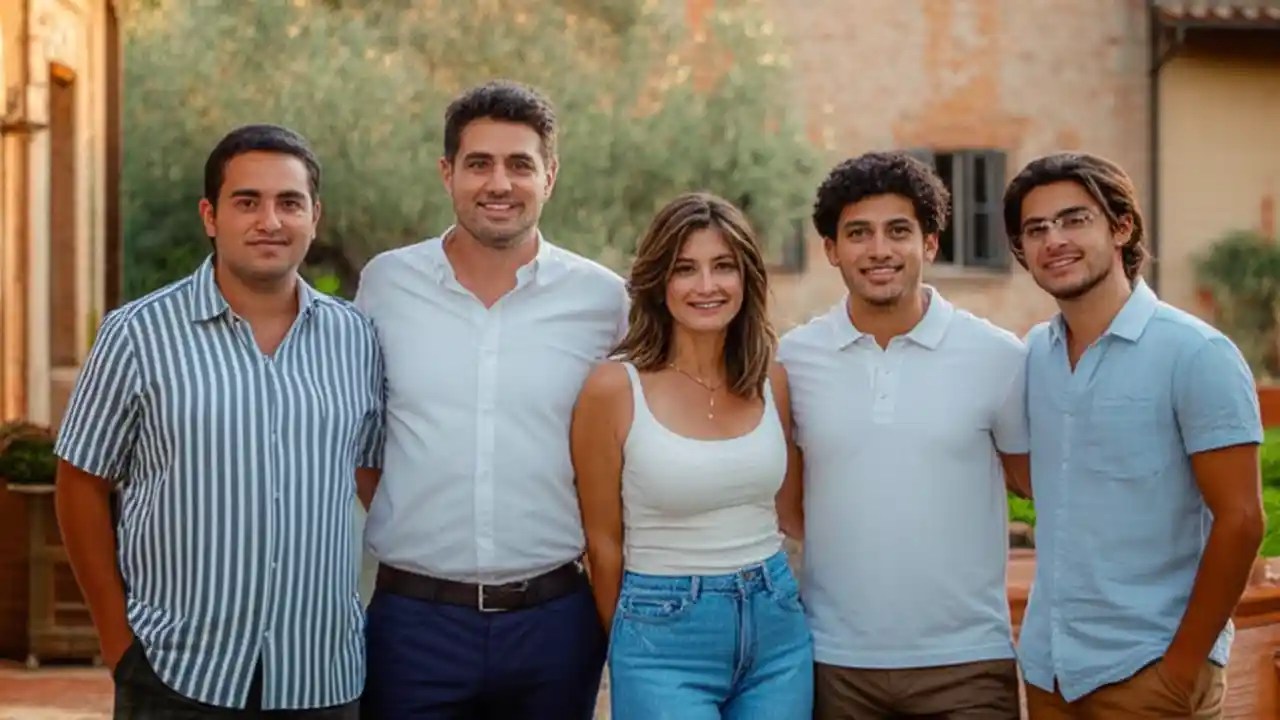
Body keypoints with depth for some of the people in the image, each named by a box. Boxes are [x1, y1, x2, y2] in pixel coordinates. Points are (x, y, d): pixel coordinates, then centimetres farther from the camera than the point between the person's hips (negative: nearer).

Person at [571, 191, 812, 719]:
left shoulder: (772, 381, 2)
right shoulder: (614, 388, -10)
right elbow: (604, 544, -2)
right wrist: (631, 646, 6)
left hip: (778, 632, 4)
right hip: (665, 640, -4)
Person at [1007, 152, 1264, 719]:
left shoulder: (1195, 353, -11)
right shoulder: (1033, 355, 5)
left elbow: (1239, 520, -13)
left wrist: (1184, 663, -14)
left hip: (1148, 670, -5)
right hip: (1046, 666, 5)